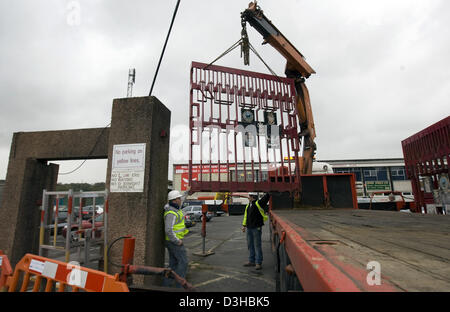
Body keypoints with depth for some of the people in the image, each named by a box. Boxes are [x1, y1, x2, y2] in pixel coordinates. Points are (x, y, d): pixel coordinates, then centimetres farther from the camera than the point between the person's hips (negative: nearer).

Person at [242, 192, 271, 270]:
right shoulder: (248, 205, 11)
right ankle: (251, 261, 27)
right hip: (249, 228, 7)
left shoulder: (258, 203, -11)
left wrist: (267, 194, 1)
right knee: (250, 245, 15)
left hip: (257, 228, -7)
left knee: (257, 245, 0)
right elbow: (246, 216, 16)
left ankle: (258, 263, 10)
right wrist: (244, 225, 14)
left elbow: (267, 196, -19)